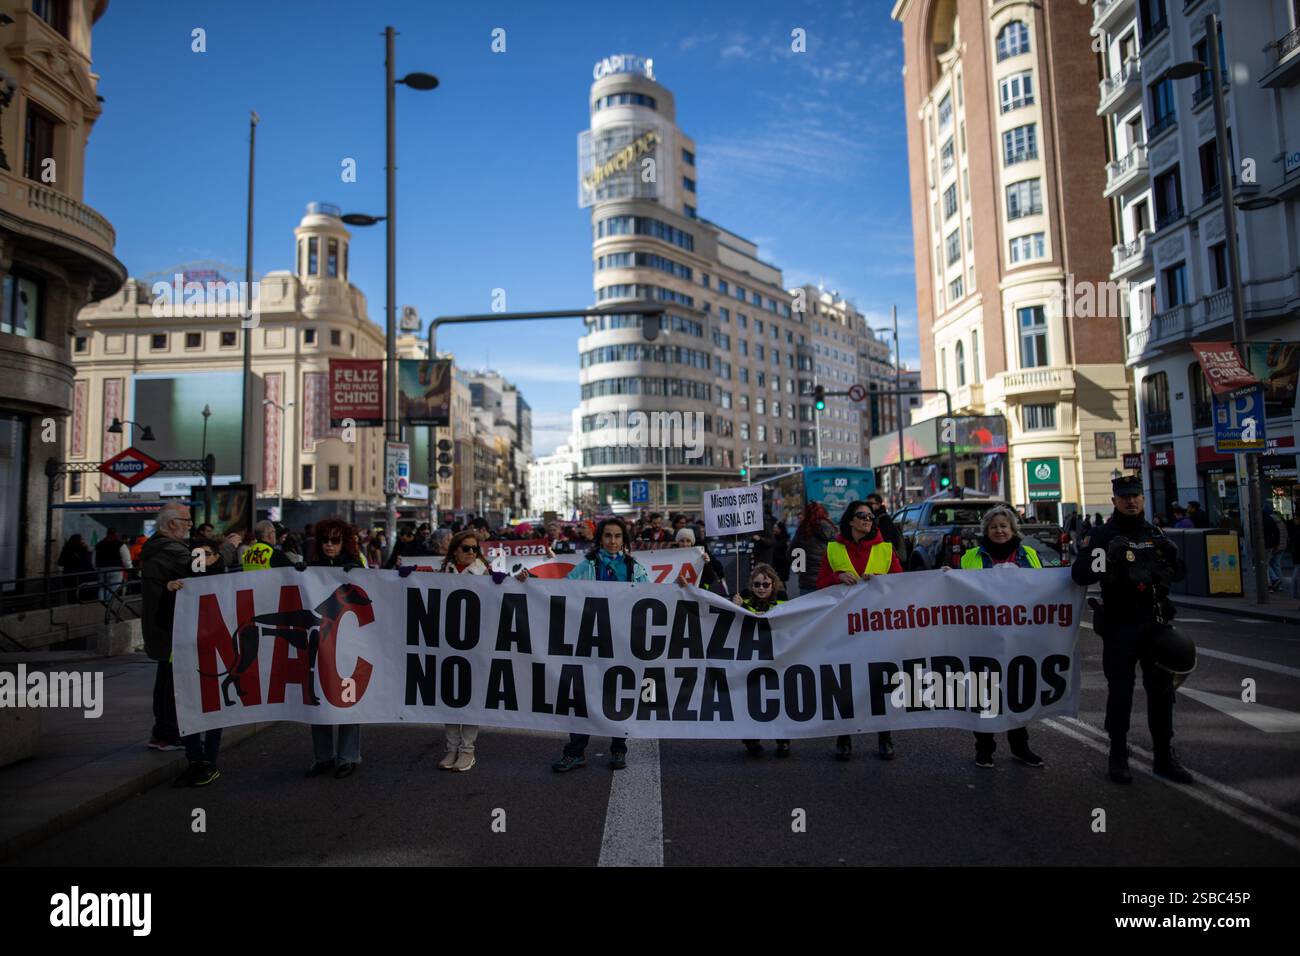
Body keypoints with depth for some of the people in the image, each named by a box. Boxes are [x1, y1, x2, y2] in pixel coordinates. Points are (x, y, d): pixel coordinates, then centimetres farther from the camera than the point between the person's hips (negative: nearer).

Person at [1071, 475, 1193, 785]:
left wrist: (1171, 555, 0)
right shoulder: (1104, 535, -4)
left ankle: (1164, 756, 23)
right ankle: (1118, 757, 16)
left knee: (1162, 690, 10)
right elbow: (1079, 575, -13)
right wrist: (1104, 559, -28)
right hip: (1119, 625, -4)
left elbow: (1179, 571, 21)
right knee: (1120, 692, 4)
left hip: (1155, 623, 4)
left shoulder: (1155, 533, 11)